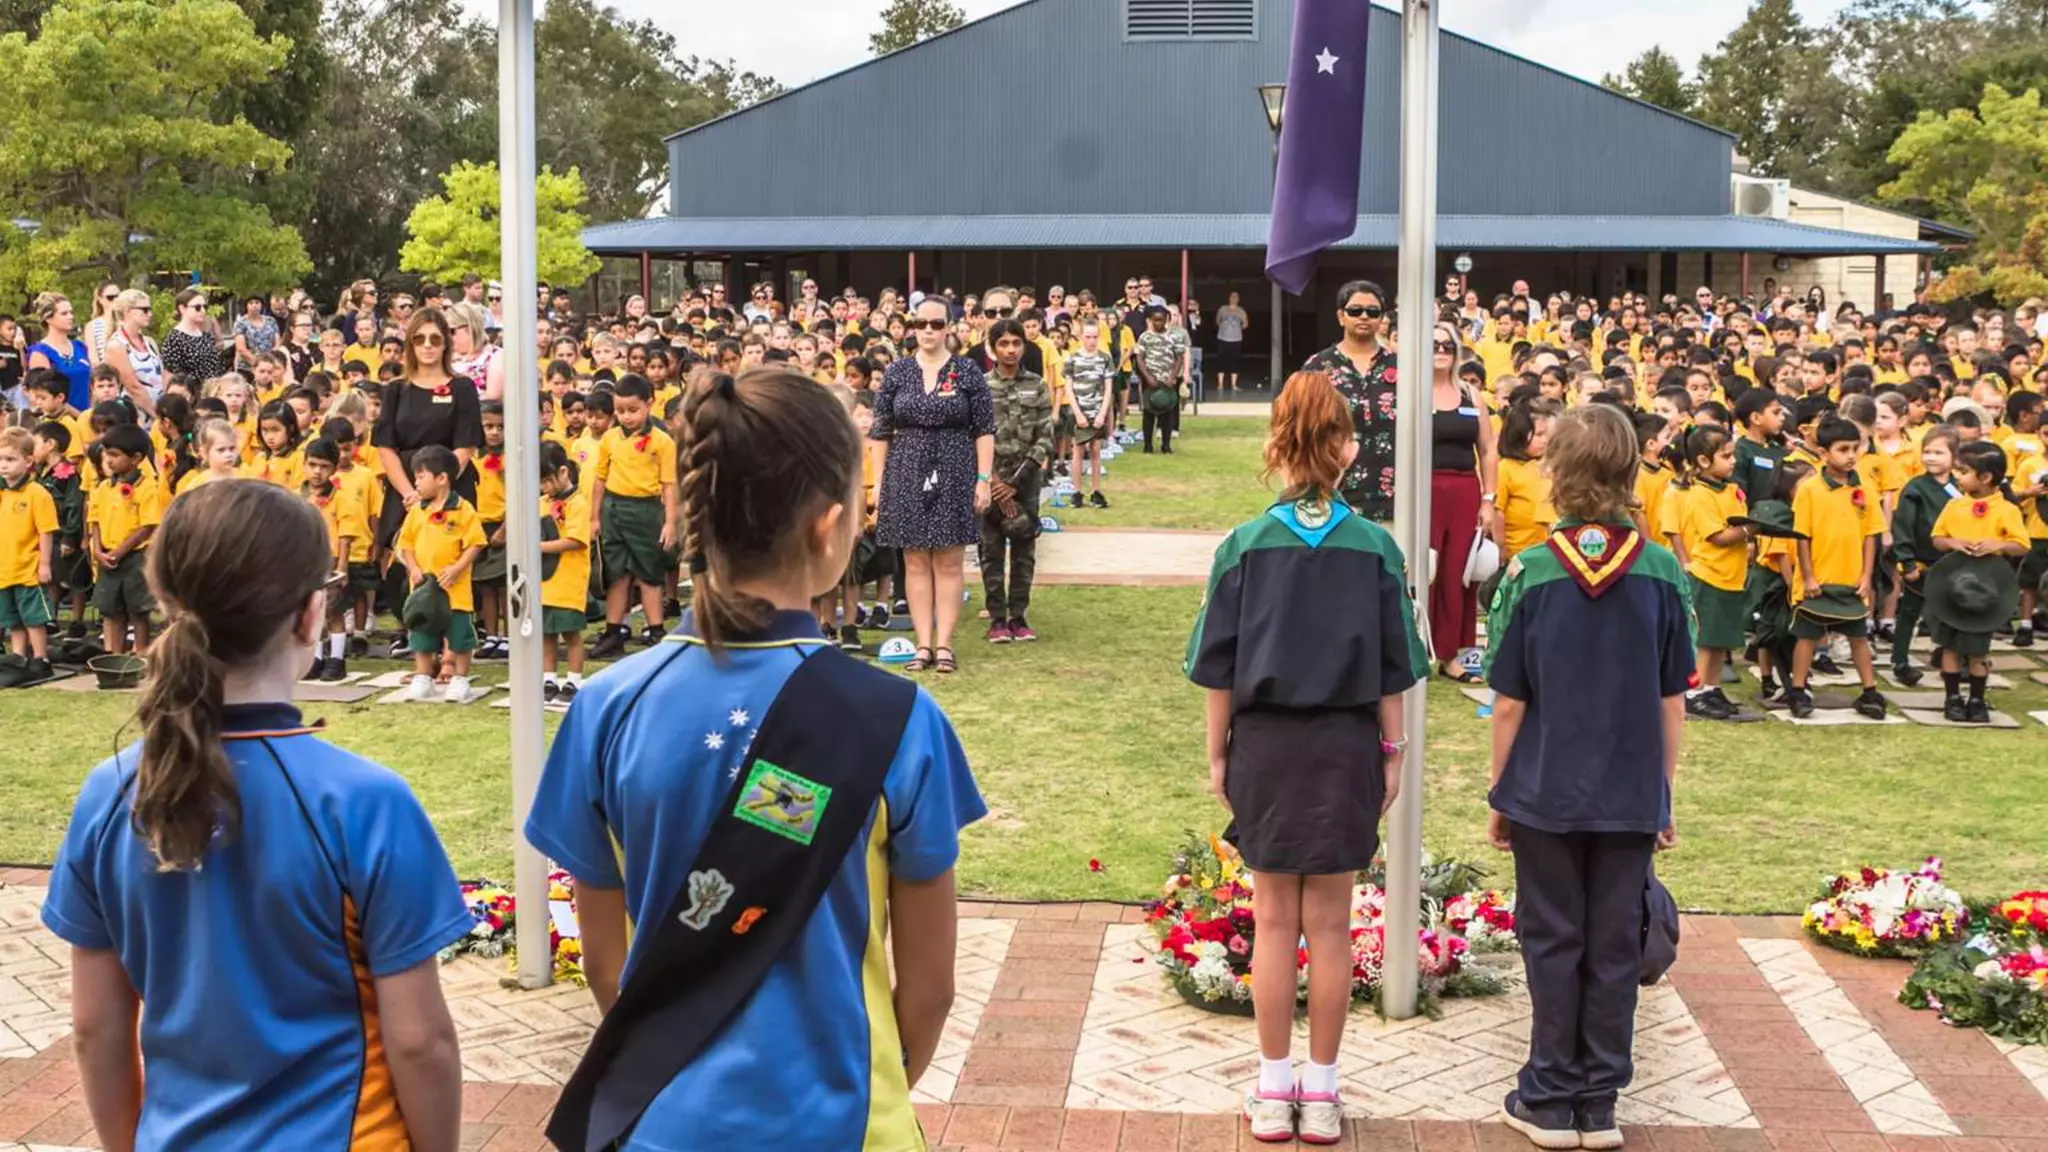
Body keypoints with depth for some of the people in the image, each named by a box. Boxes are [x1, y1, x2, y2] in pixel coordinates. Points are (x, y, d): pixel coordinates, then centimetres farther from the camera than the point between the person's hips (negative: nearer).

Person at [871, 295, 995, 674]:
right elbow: (881, 431, 7)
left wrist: (984, 479, -7)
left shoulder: (967, 372, 0)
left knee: (948, 562, 2)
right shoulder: (897, 372, 5)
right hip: (906, 474, 2)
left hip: (953, 473, -2)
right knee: (915, 562, 4)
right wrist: (877, 483, 1)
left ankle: (944, 644, 7)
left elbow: (984, 430, 0)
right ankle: (923, 644, 9)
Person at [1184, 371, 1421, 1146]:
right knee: (1330, 924, 7)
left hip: (1266, 744, 0)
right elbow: (1392, 668, -1)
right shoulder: (1374, 548, -5)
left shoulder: (1245, 546, -6)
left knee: (1274, 922, 9)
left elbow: (1219, 666, -2)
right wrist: (1391, 753, 9)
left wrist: (1218, 754, 7)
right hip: (1347, 747, 0)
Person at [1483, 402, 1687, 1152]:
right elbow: (1672, 702, 0)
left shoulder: (1531, 573, -10)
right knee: (1615, 946, 10)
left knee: (1553, 943, 10)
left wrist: (1499, 794, 6)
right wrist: (1664, 795, 11)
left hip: (1545, 791, -1)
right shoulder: (1662, 573, -6)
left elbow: (1509, 703, -6)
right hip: (1630, 796, 1)